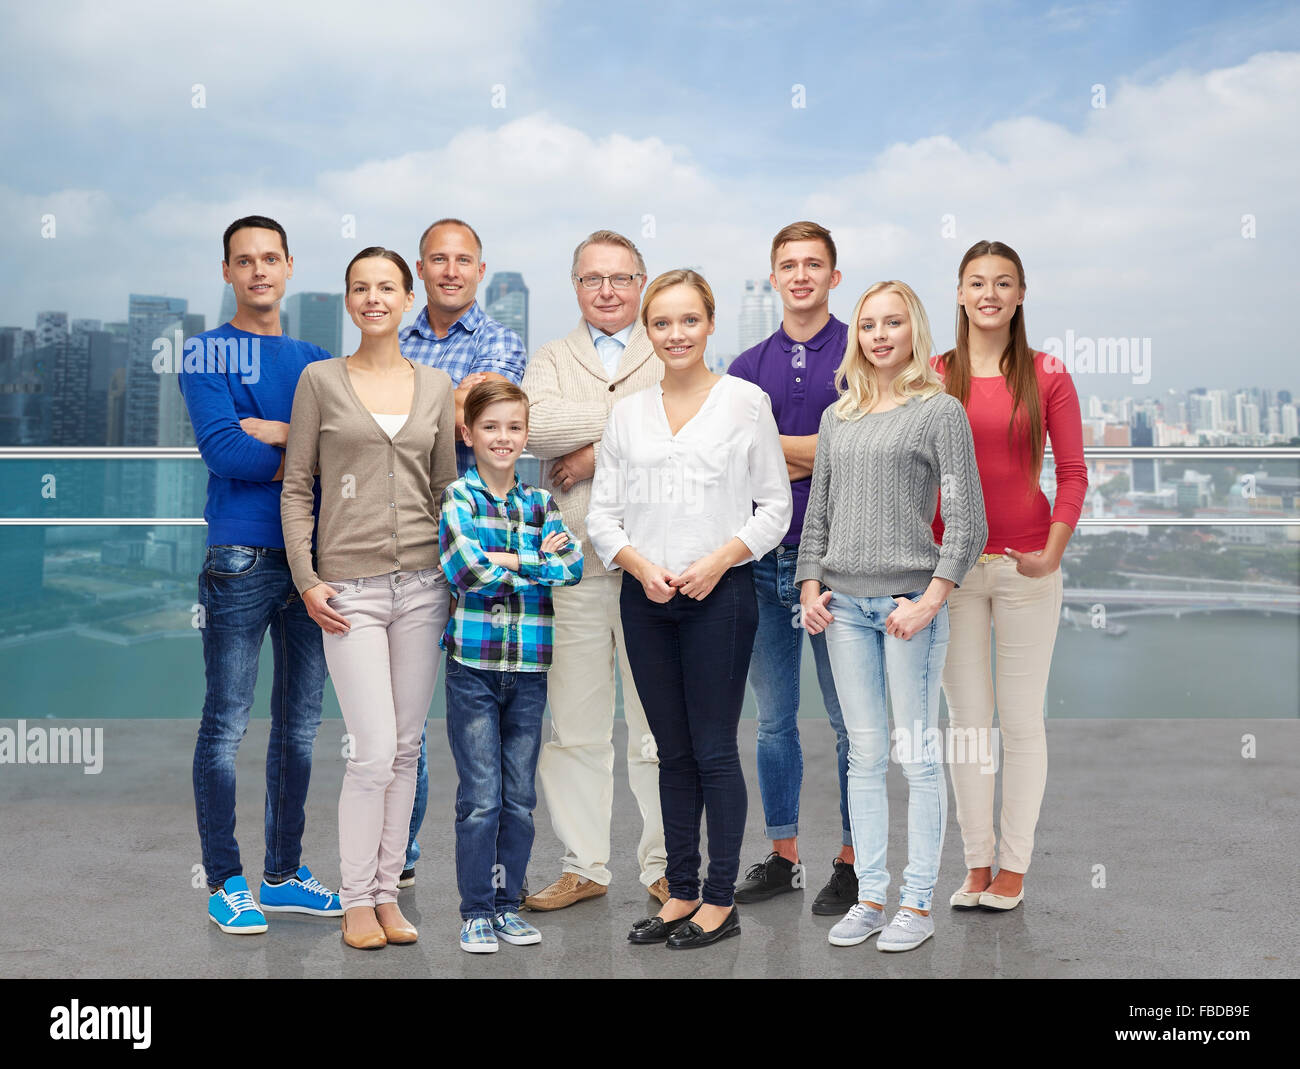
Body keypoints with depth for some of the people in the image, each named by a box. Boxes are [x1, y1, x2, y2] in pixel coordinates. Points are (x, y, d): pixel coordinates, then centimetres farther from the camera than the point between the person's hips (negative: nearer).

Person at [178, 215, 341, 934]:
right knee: (226, 727, -1)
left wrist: (276, 432, -12)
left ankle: (283, 874, 22)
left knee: (299, 725, 11)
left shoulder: (316, 360, 15)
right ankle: (224, 882, 10)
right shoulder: (208, 353, 1)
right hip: (241, 559, -5)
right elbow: (222, 450, -14)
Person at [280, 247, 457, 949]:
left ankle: (386, 892, 19)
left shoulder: (436, 386, 10)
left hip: (422, 582, 3)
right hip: (349, 586, -3)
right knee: (374, 751, -8)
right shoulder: (321, 380, 2)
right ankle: (356, 900, 9)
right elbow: (295, 486, 2)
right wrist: (306, 579, -5)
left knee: (405, 749, 7)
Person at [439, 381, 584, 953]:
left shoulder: (540, 502, 9)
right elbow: (468, 568, -18)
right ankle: (476, 911, 12)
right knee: (481, 798, 0)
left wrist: (499, 563, -12)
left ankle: (508, 904, 22)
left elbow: (572, 566, -6)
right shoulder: (456, 497, -2)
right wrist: (535, 557, -8)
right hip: (473, 665, -4)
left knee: (520, 797, 9)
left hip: (530, 668, 4)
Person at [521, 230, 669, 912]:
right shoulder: (550, 361, 15)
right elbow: (538, 428, -8)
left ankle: (665, 866, 15)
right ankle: (582, 868, 17)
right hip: (573, 567, 2)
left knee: (660, 728, 3)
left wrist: (597, 455, -11)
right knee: (573, 728, 5)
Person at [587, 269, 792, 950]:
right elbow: (602, 514, 9)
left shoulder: (745, 401, 1)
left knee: (714, 751, -1)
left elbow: (775, 506, 1)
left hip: (719, 594, -4)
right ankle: (682, 893, 21)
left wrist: (719, 559, -13)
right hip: (645, 598, 4)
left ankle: (720, 901, 11)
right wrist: (640, 565, -9)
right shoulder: (626, 413, 10)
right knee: (673, 753, 11)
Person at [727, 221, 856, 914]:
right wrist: (806, 458, -10)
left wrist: (770, 445, -7)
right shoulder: (748, 366, 13)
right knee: (774, 719, 11)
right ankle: (783, 856, 23)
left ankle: (852, 862, 14)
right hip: (762, 556, 4)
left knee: (848, 719, 2)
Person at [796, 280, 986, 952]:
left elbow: (968, 522, -5)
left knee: (919, 755, 1)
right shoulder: (837, 418, 15)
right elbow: (817, 512, 19)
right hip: (844, 604, 5)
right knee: (865, 753, 8)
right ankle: (870, 897, 16)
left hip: (909, 600, -5)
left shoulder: (940, 411, 0)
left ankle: (918, 903, 9)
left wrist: (930, 600, -13)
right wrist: (809, 586, 6)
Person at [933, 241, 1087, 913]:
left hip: (1026, 567, -1)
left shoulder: (1047, 376, 1)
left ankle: (1013, 866, 17)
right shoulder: (932, 376, 3)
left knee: (1021, 721, 5)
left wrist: (1052, 551, -10)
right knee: (966, 719, 8)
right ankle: (976, 863, 19)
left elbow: (1072, 473, 1)